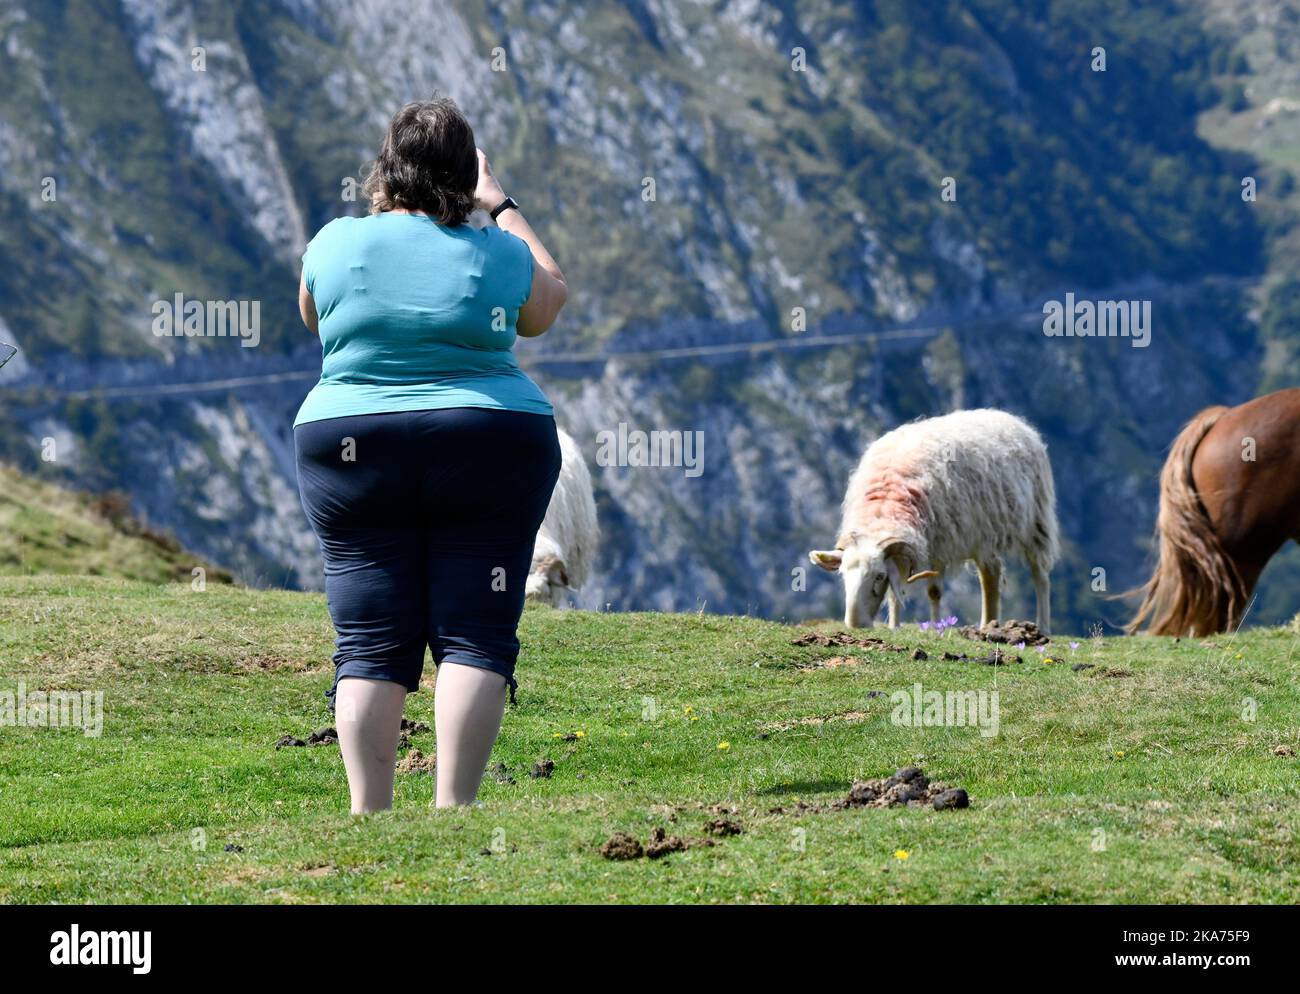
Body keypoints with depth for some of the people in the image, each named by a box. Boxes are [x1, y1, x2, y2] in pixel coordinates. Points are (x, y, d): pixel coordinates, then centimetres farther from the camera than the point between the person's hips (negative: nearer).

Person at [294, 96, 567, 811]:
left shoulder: (335, 245, 0)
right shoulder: (498, 254, -1)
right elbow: (547, 301, 22)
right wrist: (499, 205, 30)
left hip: (350, 453, 1)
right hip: (489, 451, -1)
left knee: (370, 645, 1)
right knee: (473, 639, -1)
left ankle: (368, 812, -5)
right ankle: (455, 806, -10)